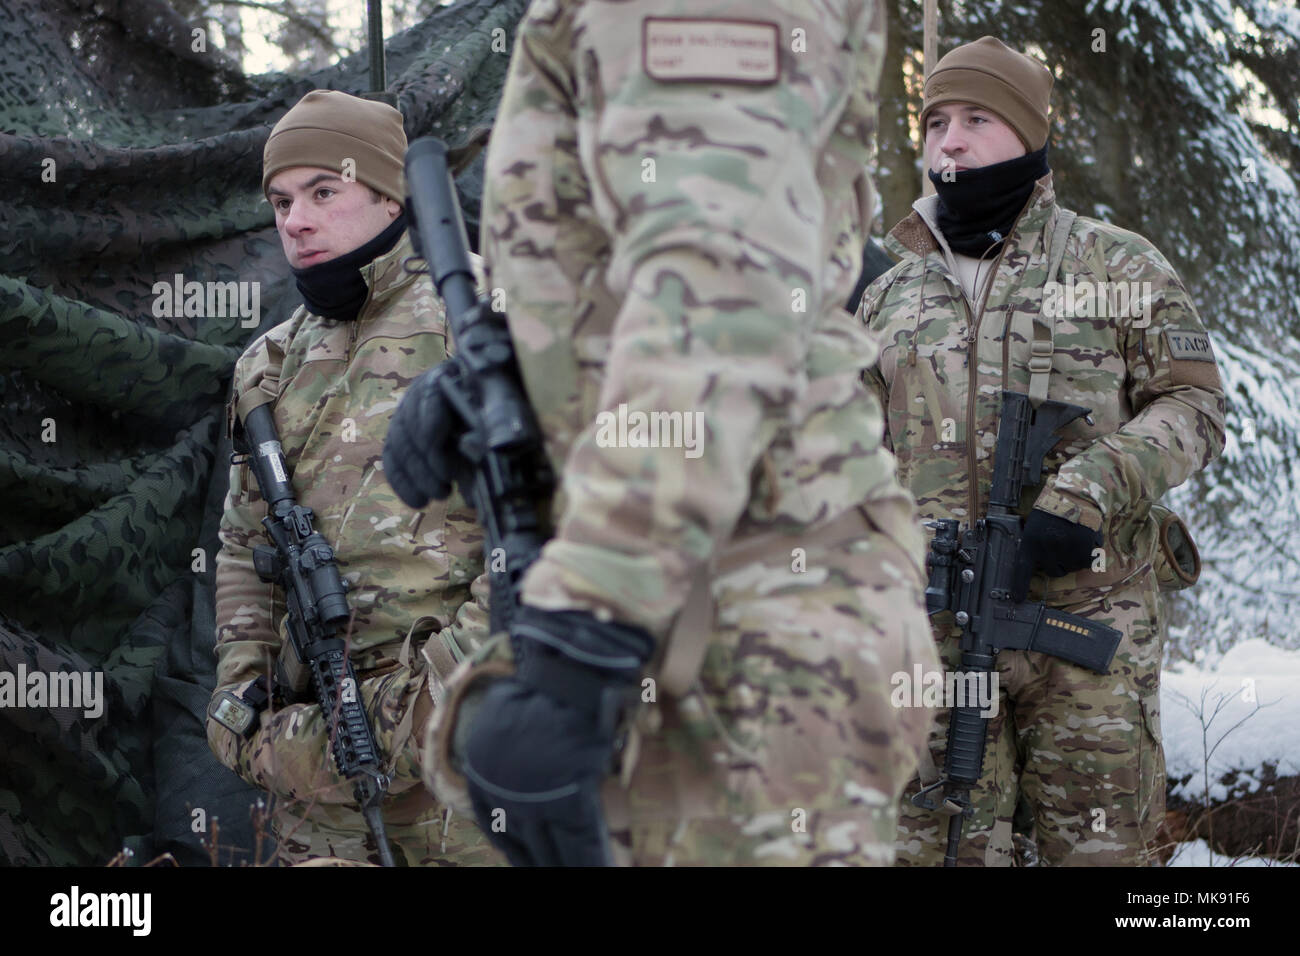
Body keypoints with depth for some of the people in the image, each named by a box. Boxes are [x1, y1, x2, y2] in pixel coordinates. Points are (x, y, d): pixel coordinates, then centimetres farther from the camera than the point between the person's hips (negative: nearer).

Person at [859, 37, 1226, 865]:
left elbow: (1194, 406, 1)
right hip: (932, 620, 2)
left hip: (1089, 614, -2)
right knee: (935, 842, 2)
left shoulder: (1118, 267, 7)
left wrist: (1088, 495, -14)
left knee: (1099, 844, 2)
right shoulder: (890, 295, 16)